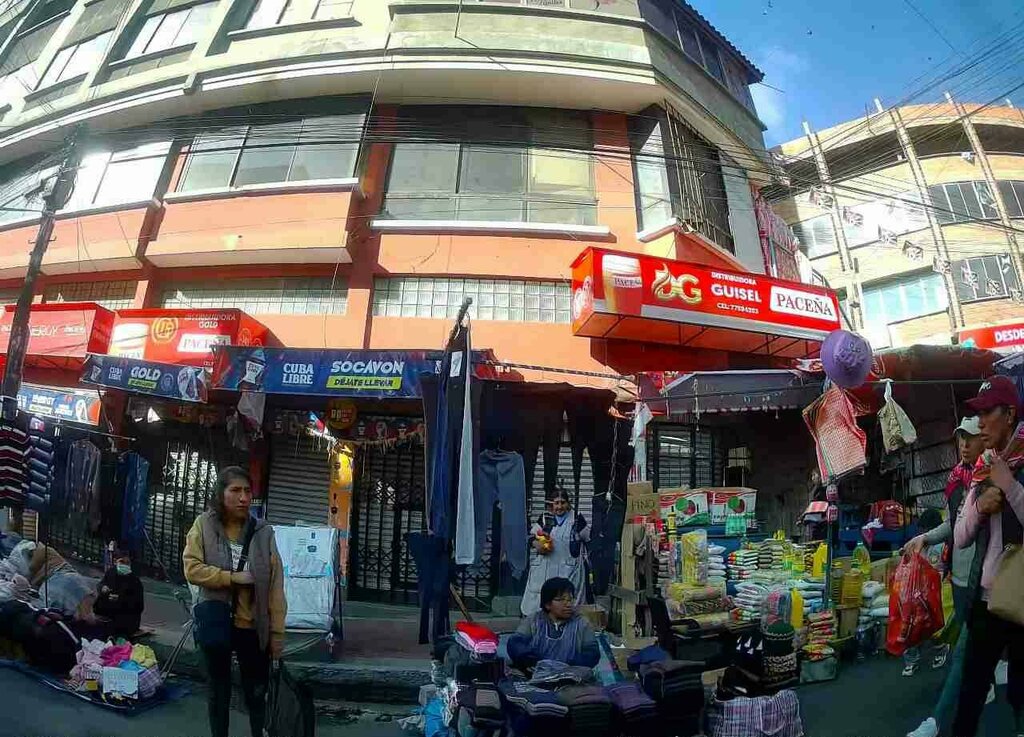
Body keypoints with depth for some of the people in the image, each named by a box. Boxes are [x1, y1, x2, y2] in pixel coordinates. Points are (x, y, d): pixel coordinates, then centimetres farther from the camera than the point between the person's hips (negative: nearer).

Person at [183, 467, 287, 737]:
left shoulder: (263, 532, -4)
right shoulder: (203, 525, -3)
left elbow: (275, 586, -4)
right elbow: (192, 569, -10)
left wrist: (277, 632, -5)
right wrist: (232, 577, -17)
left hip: (253, 627, 0)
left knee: (257, 693, 10)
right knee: (219, 691, 17)